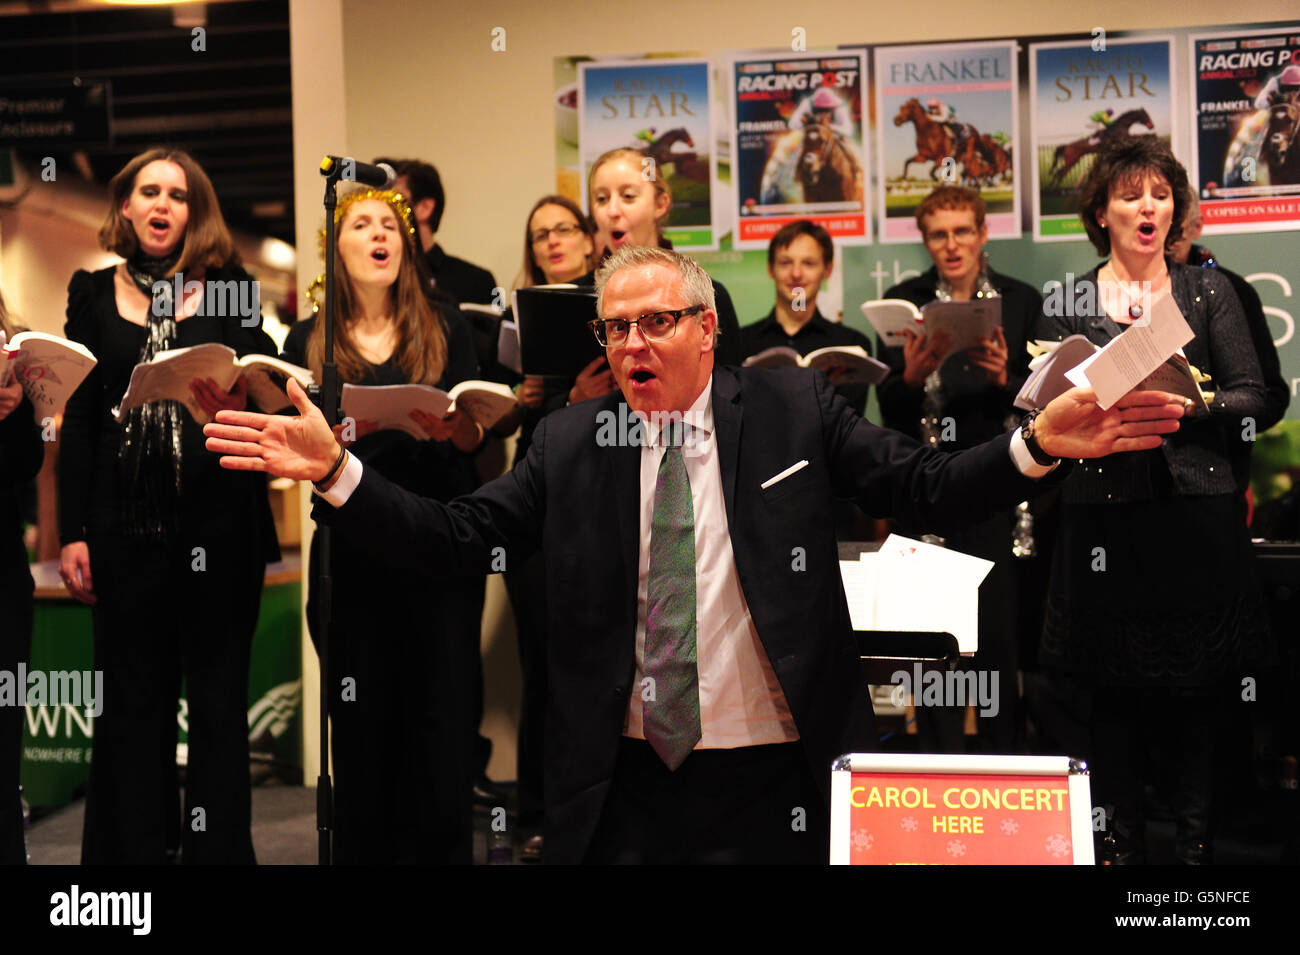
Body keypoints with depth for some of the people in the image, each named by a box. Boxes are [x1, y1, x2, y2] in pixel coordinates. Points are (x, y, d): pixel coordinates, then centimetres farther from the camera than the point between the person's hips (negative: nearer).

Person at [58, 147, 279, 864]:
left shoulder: (229, 288, 7)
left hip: (220, 520, -1)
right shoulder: (93, 294, 11)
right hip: (125, 524, 1)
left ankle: (218, 848, 14)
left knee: (218, 699, 5)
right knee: (133, 702, 7)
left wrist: (237, 400, -25)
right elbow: (78, 420, 8)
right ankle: (134, 848, 17)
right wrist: (71, 533, 2)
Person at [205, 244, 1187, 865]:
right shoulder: (571, 441, 4)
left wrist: (1038, 444, -17)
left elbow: (927, 487, -2)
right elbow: (454, 538, 1)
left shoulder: (794, 405, 2)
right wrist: (334, 468, -9)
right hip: (625, 782, 1)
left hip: (774, 777, -1)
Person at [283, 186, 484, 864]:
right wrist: (342, 432, -16)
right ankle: (364, 849, 12)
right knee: (362, 721, 1)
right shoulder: (309, 342, 10)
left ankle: (443, 848, 8)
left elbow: (475, 435, 3)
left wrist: (452, 427, -18)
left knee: (442, 715, -2)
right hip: (350, 548, 0)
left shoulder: (444, 330, 9)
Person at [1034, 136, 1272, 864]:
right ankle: (1121, 838, 15)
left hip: (1199, 511, 1)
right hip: (1106, 512, 0)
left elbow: (1251, 398, 1)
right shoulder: (1068, 303, 7)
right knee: (1116, 687, 3)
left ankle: (1196, 836, 15)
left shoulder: (1208, 291, 8)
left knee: (1201, 687, 3)